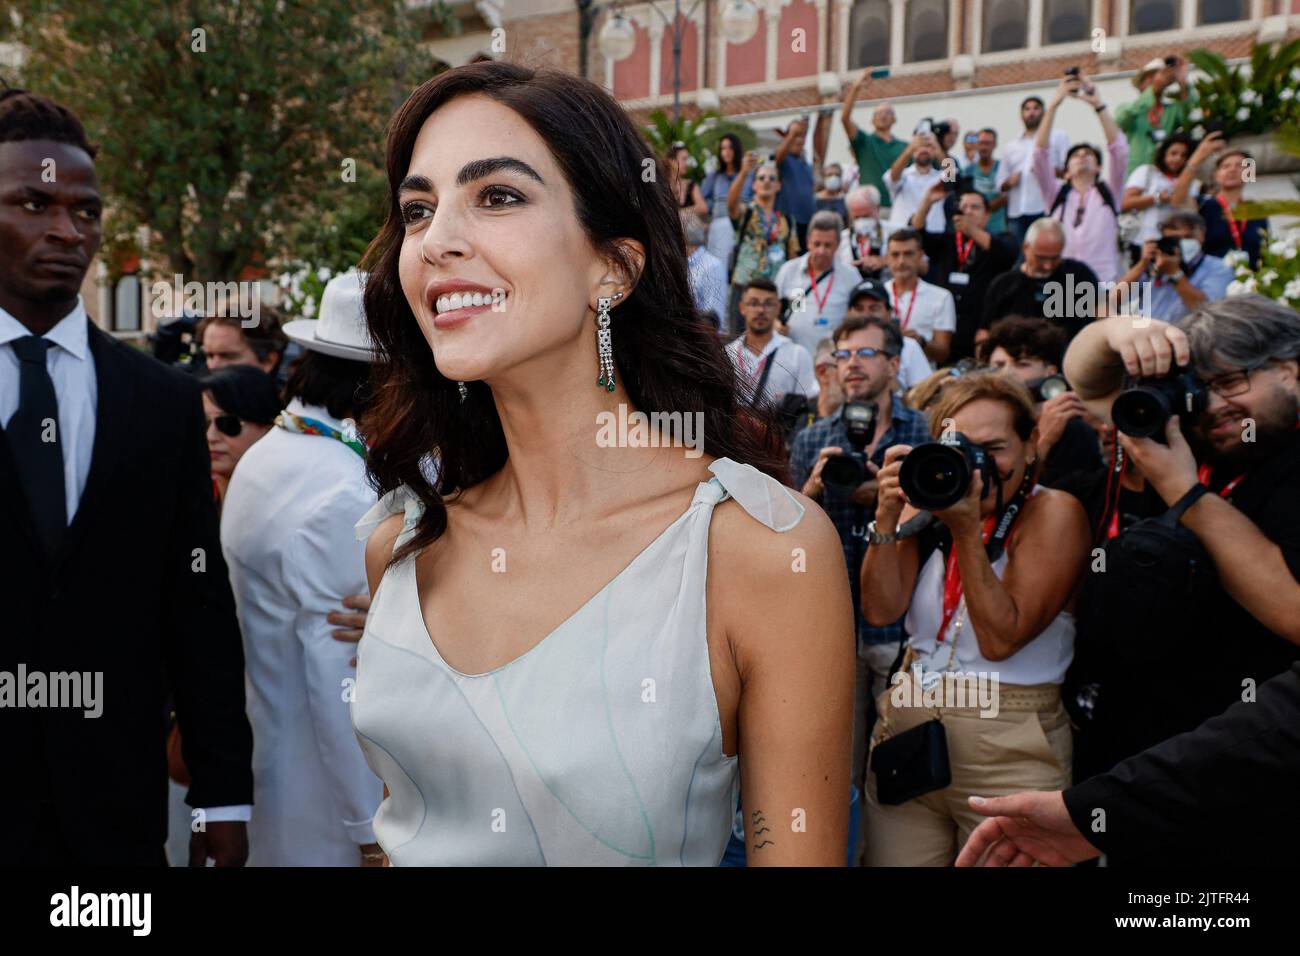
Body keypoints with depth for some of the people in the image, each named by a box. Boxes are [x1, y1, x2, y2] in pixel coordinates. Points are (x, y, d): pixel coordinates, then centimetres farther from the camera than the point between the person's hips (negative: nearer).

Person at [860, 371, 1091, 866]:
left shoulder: (1053, 514, -10)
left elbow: (1001, 639, -17)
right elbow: (879, 611, -5)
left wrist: (968, 530, -22)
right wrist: (887, 518, -17)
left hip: (1009, 751, -4)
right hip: (905, 733, 4)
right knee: (891, 860, 8)